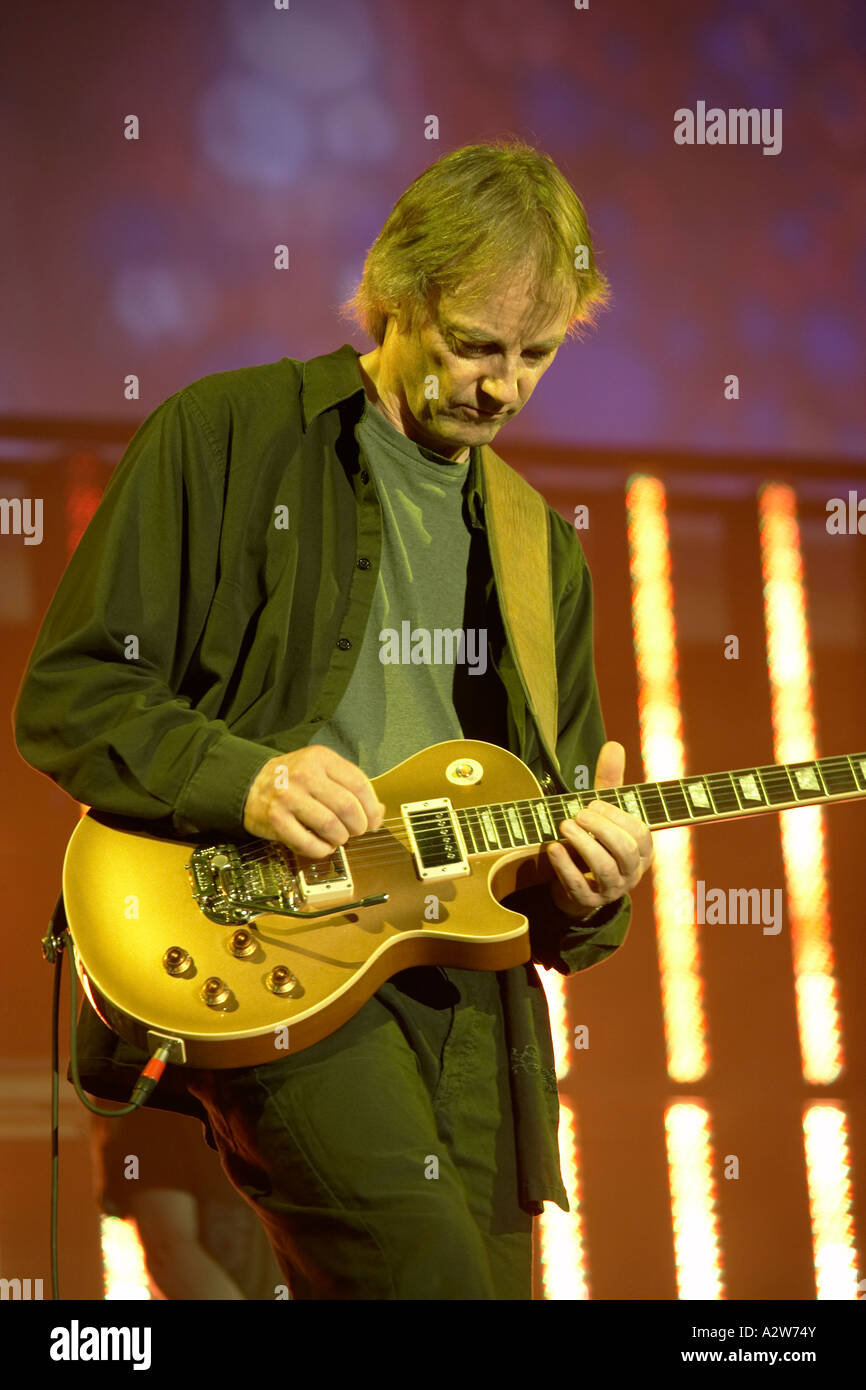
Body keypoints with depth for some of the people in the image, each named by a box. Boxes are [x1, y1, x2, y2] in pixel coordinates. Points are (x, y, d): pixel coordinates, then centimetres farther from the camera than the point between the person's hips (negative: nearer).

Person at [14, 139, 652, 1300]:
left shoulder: (541, 550, 20)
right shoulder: (223, 437, 3)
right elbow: (68, 694, 0)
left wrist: (581, 896, -2)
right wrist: (244, 778, -16)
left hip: (465, 987, 6)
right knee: (424, 1264, -26)